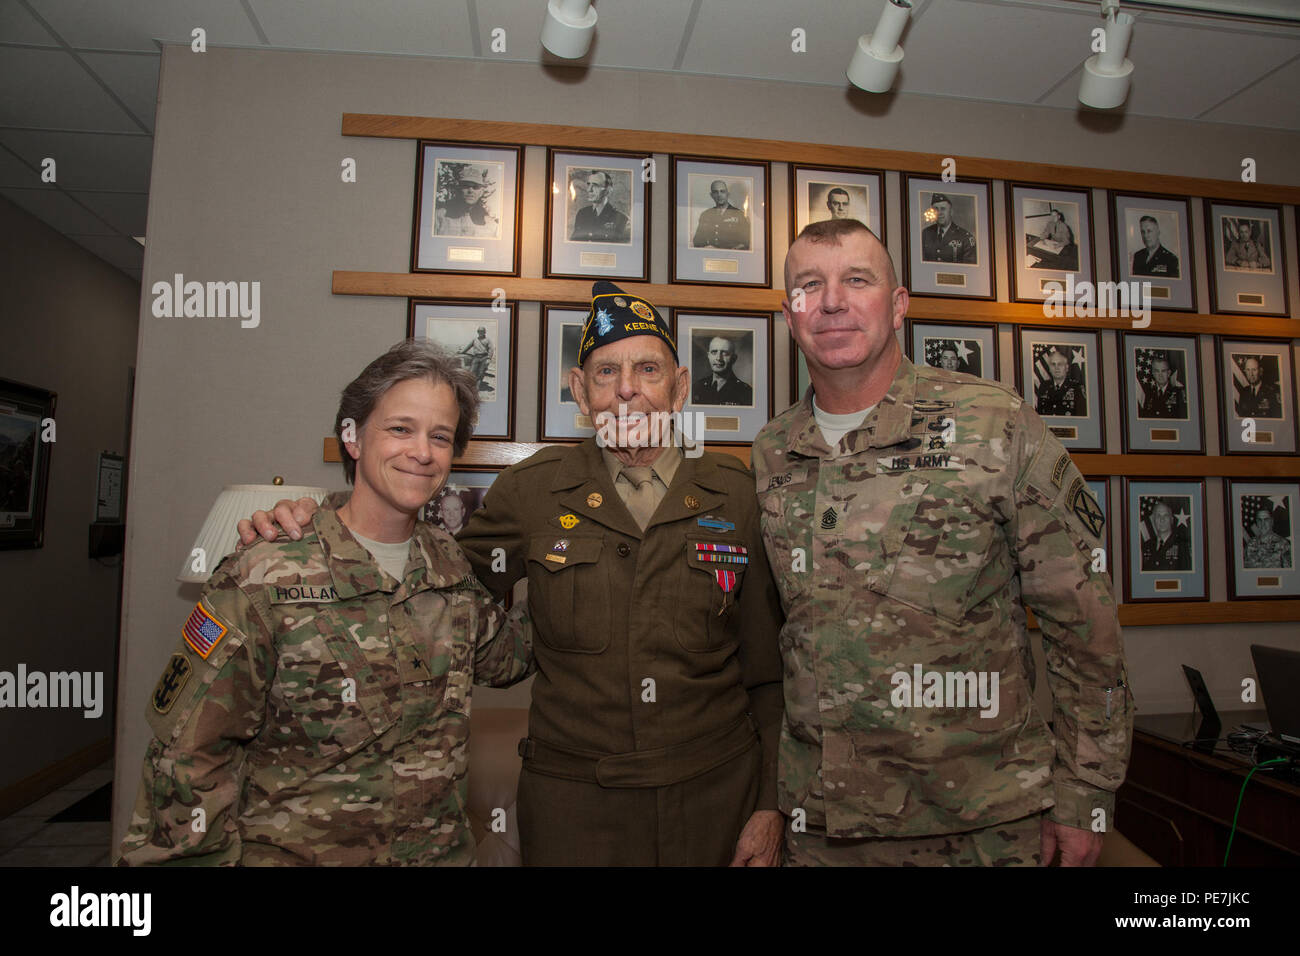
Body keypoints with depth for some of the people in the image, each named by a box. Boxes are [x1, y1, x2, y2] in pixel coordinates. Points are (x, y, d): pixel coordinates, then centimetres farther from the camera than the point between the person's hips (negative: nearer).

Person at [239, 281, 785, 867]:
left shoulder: (739, 495, -3)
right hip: (571, 797, 0)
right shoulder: (531, 492, -4)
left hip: (715, 794, 1)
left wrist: (769, 806, 1)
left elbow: (768, 668, 1)